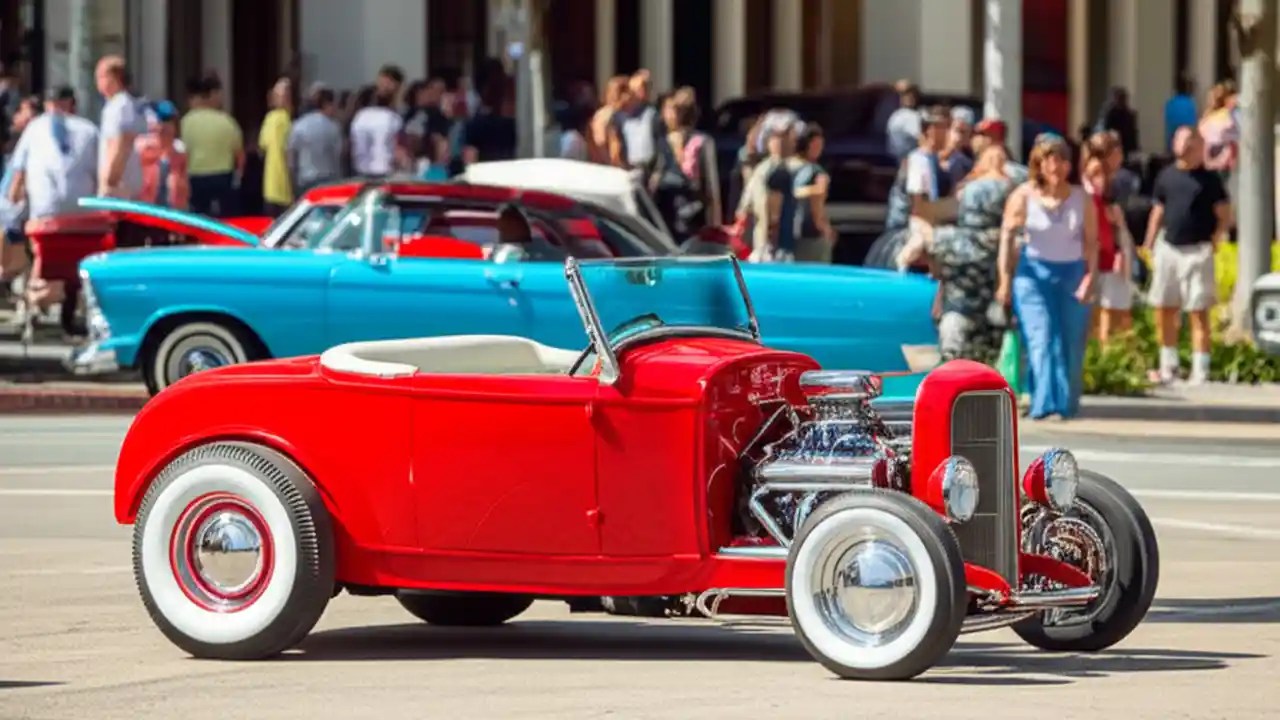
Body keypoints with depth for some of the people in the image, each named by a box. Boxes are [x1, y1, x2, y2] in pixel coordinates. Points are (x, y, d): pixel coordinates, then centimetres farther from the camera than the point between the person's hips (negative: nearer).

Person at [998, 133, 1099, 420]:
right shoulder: (1024, 197, -2)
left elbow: (1092, 242, 3)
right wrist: (1005, 280, -3)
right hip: (1034, 274, -2)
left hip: (1072, 274, 2)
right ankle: (1046, 404, -17)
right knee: (1042, 340, -13)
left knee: (1072, 346, 1)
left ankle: (1067, 405, 14)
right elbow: (1007, 237, 1)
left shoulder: (1081, 199, 2)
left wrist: (1090, 277, -9)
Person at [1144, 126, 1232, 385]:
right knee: (1164, 311, 8)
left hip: (1197, 251, -5)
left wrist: (1213, 242, -12)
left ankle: (1200, 371, -2)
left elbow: (1225, 217, -3)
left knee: (1198, 312, -4)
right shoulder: (1166, 176, 11)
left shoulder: (1209, 179, -2)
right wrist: (1149, 246, 11)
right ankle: (1168, 367, 19)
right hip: (1168, 248, 5)